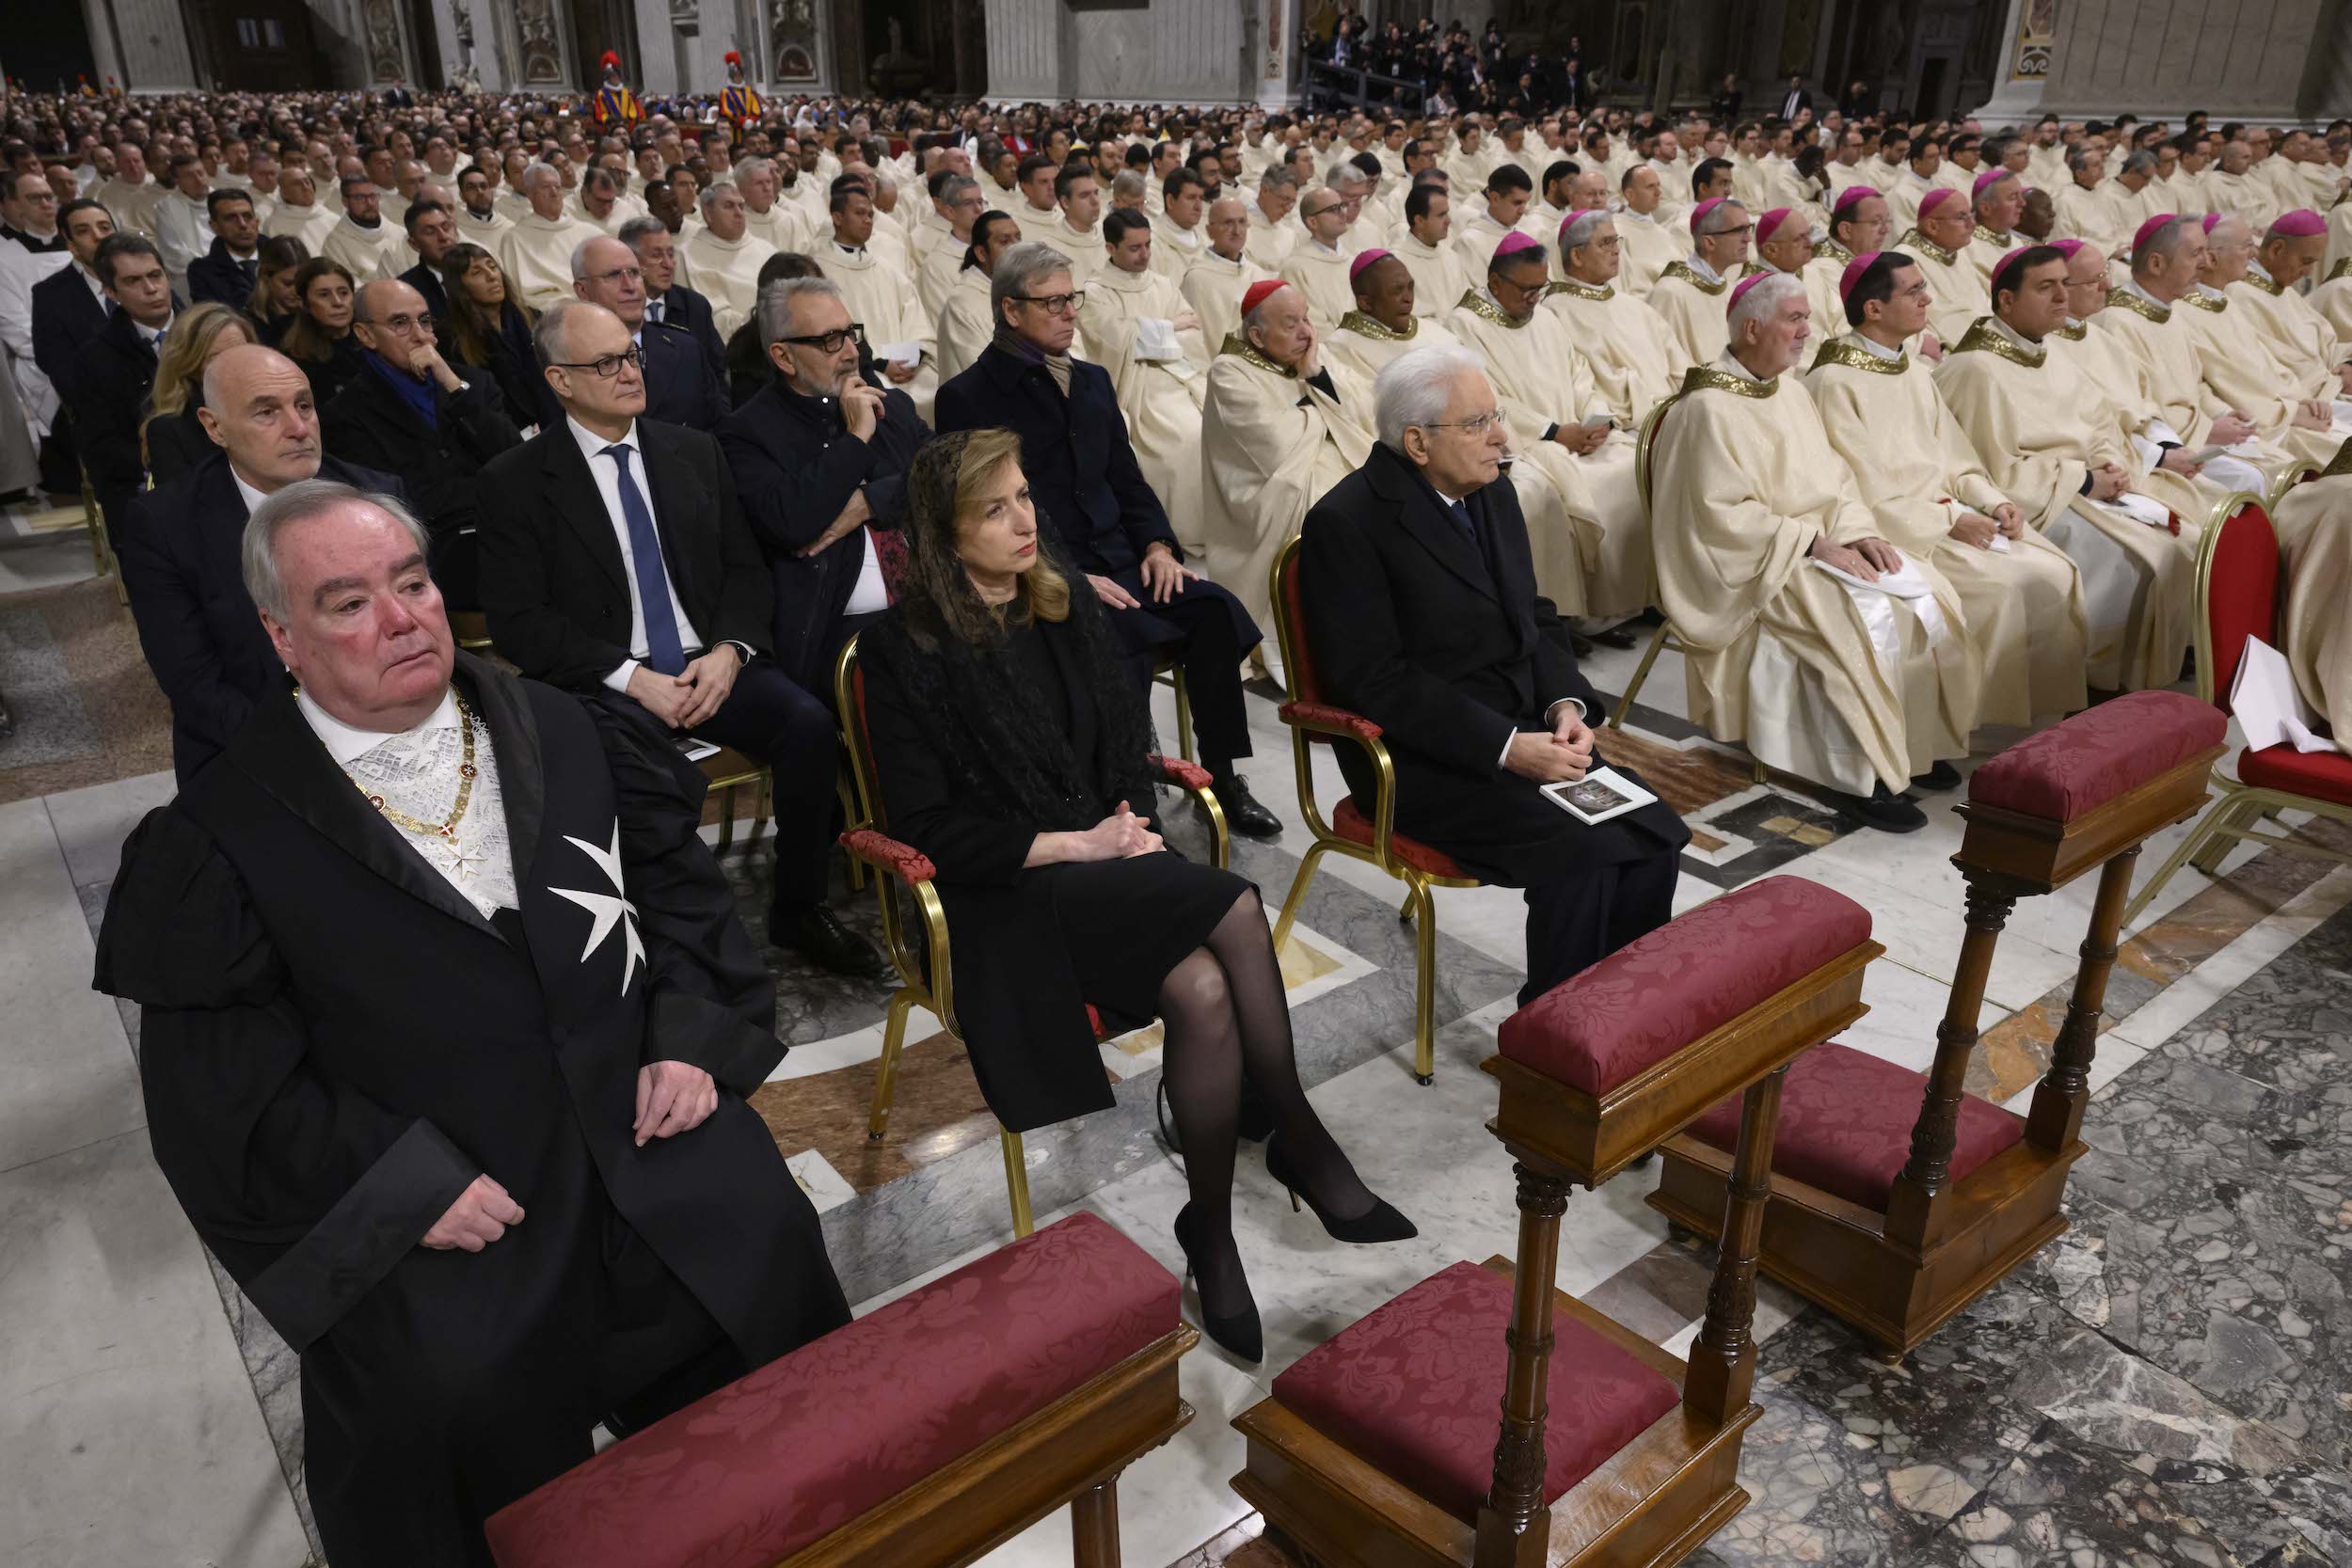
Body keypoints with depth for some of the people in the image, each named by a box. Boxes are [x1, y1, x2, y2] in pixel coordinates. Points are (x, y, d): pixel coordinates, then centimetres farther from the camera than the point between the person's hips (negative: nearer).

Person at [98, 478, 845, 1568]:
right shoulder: (224, 837, -4)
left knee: (767, 1250, -13)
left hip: (641, 1114, 3)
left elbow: (680, 883, 12)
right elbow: (223, 1085, -4)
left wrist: (694, 1038, -3)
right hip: (429, 1201, -3)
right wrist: (407, 1188, -13)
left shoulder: (561, 731, 7)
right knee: (455, 1393, -23)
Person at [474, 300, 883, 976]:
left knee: (809, 724, -24)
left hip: (708, 664, 4)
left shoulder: (695, 452, 13)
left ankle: (797, 911, -7)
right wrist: (633, 678, -16)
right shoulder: (515, 480, 1)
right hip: (604, 686, -3)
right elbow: (518, 622, -5)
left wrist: (728, 651, -9)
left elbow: (746, 569, 12)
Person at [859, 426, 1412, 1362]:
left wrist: (1133, 821, -2)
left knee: (1202, 985, -27)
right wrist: (1071, 845, -15)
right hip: (1007, 890, -5)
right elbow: (925, 824, -9)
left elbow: (1128, 732, 18)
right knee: (1235, 912, -27)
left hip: (1108, 856, 5)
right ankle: (1301, 1144, -8)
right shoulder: (905, 650, -6)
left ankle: (1213, 1229, -10)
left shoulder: (1067, 602, 11)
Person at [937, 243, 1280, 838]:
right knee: (1123, 637, -35)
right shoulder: (967, 397, 1)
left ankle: (1223, 778, -14)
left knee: (1216, 608, -21)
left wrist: (1157, 544, 2)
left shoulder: (1093, 381, 22)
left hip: (1117, 566, 6)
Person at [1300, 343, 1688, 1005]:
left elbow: (1536, 619, 17)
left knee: (1657, 835, -9)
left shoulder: (1493, 492, 11)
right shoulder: (1344, 523, -14)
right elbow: (1374, 680, -19)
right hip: (1423, 762, -7)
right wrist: (1505, 747, -22)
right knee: (1579, 857, -24)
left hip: (1528, 730, 8)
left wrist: (1566, 705, -4)